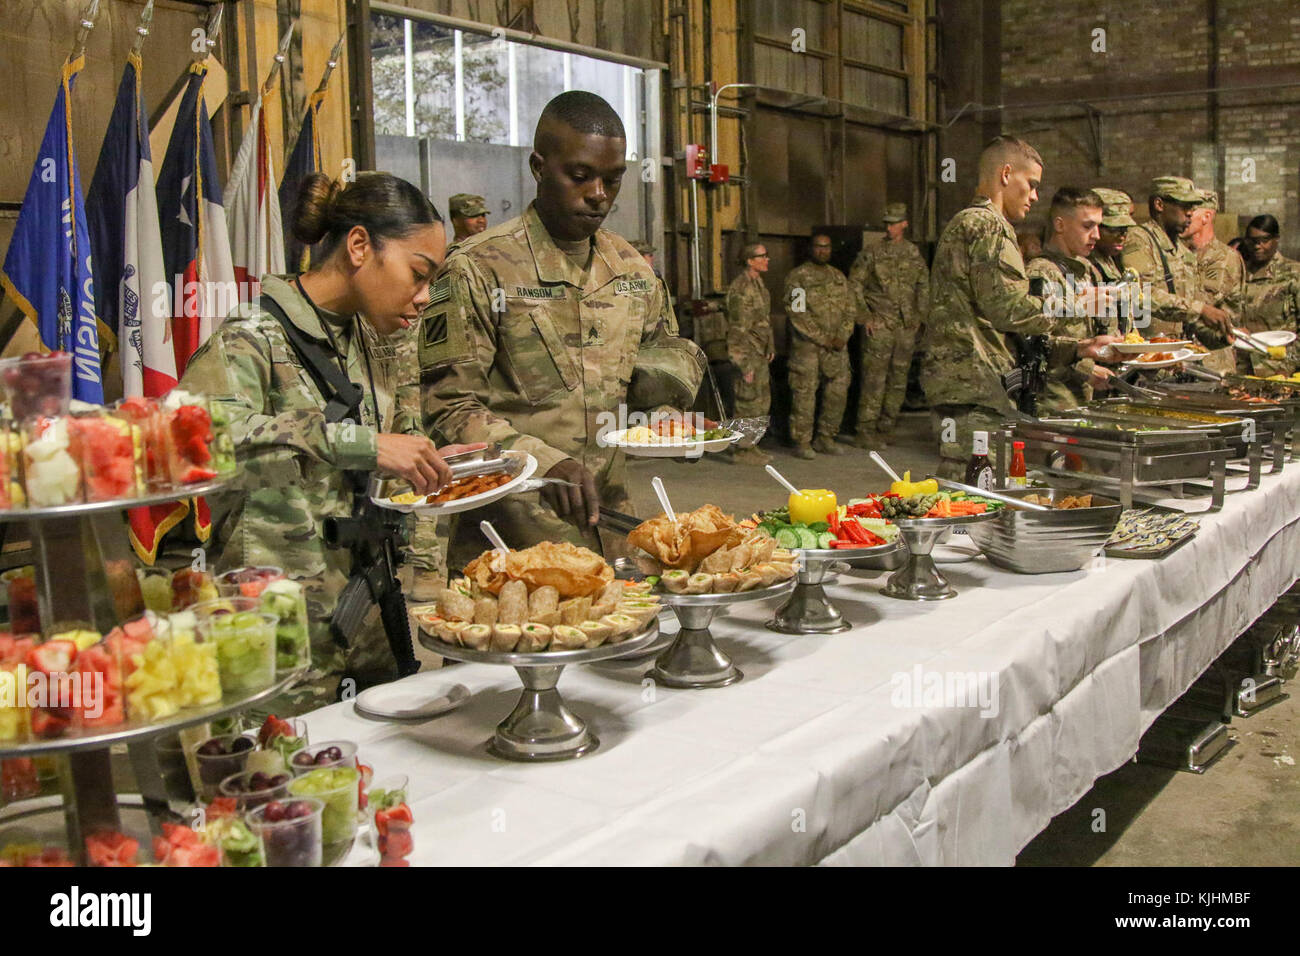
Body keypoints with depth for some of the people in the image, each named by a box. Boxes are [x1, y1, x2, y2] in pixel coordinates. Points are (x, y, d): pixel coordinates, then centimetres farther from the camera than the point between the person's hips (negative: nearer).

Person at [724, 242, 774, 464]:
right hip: (747, 353, -10)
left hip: (761, 353, 10)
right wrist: (745, 364, -21)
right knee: (748, 402, -4)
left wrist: (770, 347, 20)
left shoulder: (759, 283, 12)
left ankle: (751, 446, 23)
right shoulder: (741, 288, -18)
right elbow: (738, 329, -20)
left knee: (763, 401, 14)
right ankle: (742, 451, 4)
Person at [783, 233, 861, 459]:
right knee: (804, 393, -4)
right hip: (806, 345, -5)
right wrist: (822, 338, -14)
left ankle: (826, 439, 17)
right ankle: (802, 442, 4)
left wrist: (842, 336, -5)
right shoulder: (797, 276, -3)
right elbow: (796, 313, -11)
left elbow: (851, 308, 11)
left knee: (838, 390, 4)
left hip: (836, 346, 5)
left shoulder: (839, 277, 14)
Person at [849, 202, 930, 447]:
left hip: (907, 327, 5)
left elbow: (924, 286, 20)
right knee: (874, 379, -8)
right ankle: (865, 431, -5)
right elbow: (854, 284, -2)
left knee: (898, 380, 8)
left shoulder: (914, 254, 11)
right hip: (879, 326, -5)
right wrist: (865, 316, -8)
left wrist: (920, 315, 12)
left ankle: (885, 429, 17)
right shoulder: (872, 253, -2)